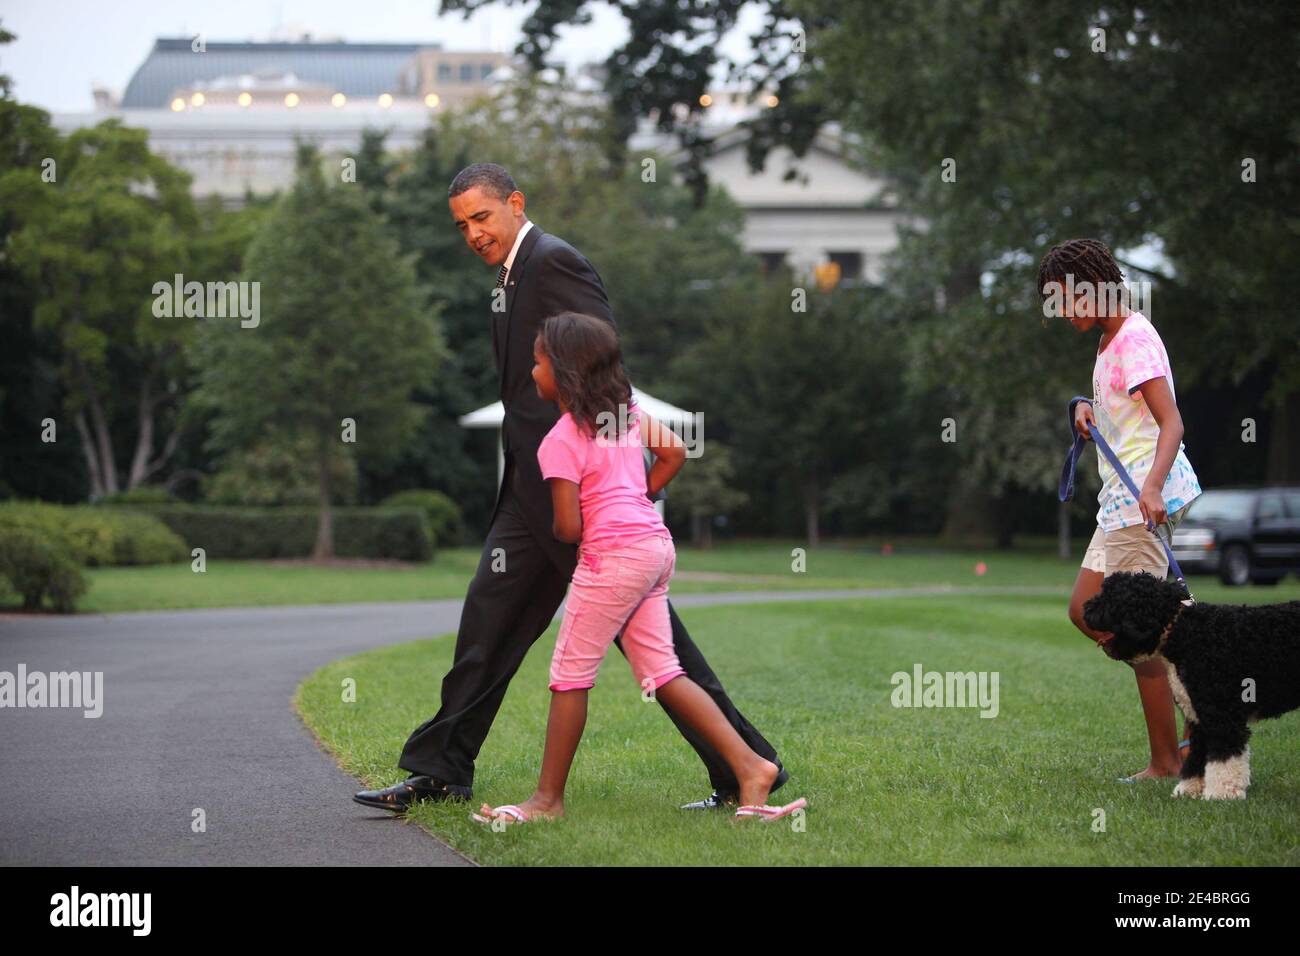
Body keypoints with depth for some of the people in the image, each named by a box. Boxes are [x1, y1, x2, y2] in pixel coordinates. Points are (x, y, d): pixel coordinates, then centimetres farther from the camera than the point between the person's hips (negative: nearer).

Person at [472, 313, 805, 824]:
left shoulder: (560, 442, -12)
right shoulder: (627, 411, 11)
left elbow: (569, 527, -15)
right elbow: (675, 453, 19)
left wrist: (559, 532, 9)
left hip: (612, 555, -9)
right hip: (654, 544, 9)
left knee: (570, 674, 0)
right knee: (662, 672, 10)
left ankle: (548, 798, 5)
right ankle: (750, 767, 3)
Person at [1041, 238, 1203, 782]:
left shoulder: (1134, 338, -14)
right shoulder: (1109, 339, 17)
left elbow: (1171, 422, -22)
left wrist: (1152, 486, -37)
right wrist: (1088, 409, 10)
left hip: (1144, 497, -11)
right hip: (1122, 497, 11)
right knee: (1084, 611, 11)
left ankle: (1167, 761, -3)